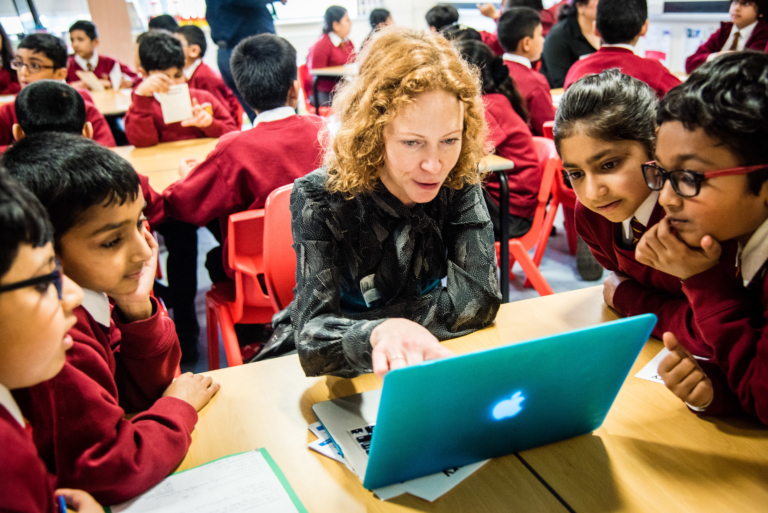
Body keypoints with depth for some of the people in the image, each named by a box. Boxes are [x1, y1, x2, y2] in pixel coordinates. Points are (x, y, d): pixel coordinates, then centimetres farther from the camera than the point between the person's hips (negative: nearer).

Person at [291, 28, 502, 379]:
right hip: (344, 385, -1)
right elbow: (312, 337, -28)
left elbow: (481, 296, -18)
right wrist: (377, 333, -48)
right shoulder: (320, 199, -19)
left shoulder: (459, 182, -12)